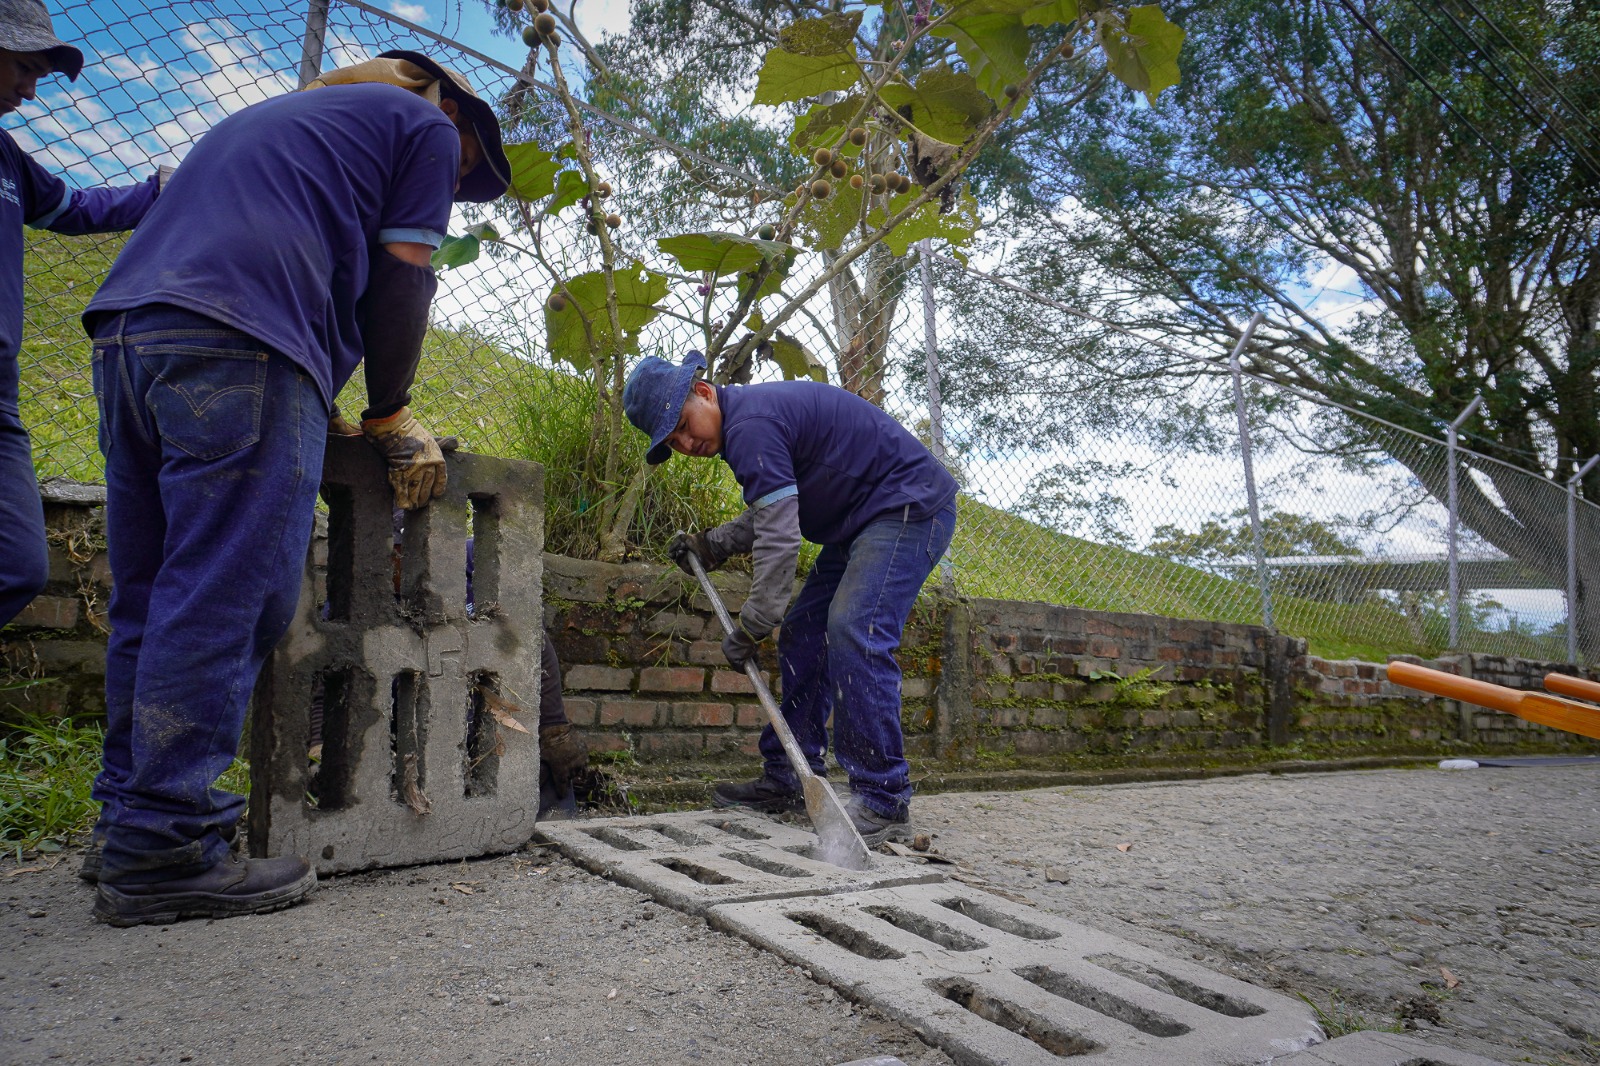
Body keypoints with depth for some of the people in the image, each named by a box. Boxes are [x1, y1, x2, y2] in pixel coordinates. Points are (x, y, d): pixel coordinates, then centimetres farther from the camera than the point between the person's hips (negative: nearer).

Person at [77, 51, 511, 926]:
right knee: (224, 599, -10)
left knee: (151, 598, 10)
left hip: (126, 325, 9)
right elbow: (400, 277, 4)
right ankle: (163, 847, -9)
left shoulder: (277, 114, 38)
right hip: (240, 345, -8)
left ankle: (129, 817, 15)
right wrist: (391, 418, 12)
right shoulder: (428, 128, 15)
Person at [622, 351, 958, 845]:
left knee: (853, 633, -23)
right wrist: (713, 545, 8)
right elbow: (772, 512, 21)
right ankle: (786, 780, 15)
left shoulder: (751, 424, -23)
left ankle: (883, 801, -18)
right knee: (803, 634, 9)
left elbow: (780, 538, -25)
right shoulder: (747, 419, 10)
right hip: (862, 520, 11)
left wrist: (749, 629, -18)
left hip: (911, 506, -11)